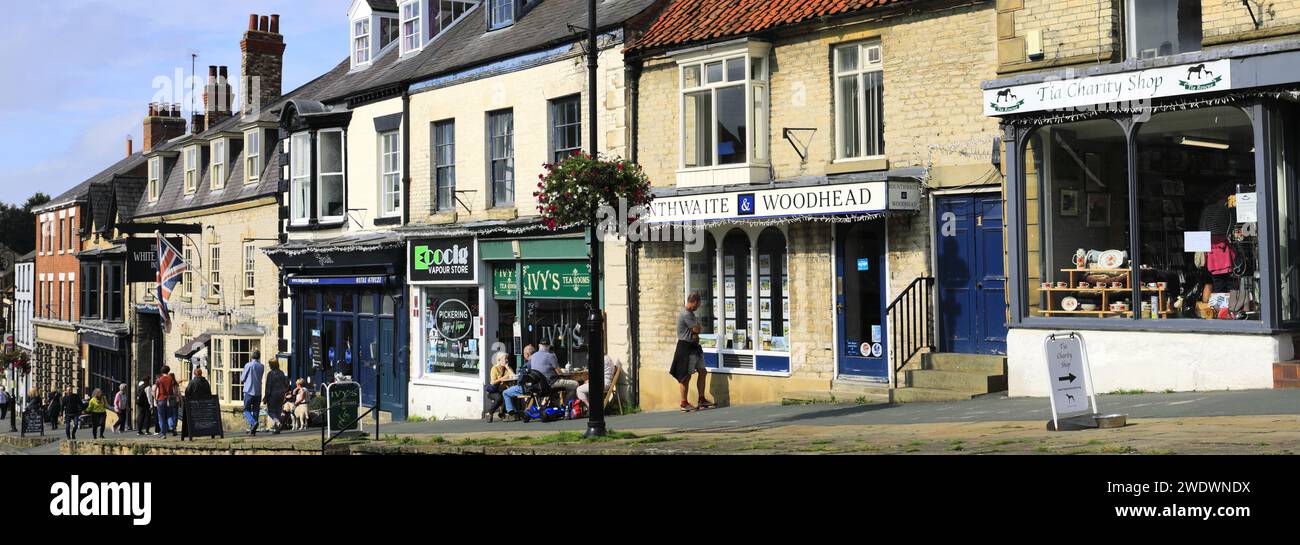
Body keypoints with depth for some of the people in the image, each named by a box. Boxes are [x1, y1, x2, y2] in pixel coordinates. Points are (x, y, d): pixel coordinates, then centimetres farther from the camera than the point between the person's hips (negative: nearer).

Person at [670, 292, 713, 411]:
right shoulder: (685, 314, -19)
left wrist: (698, 328, -9)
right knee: (686, 376, -5)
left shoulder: (691, 313, 15)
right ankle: (684, 403, 1)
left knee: (703, 372, 12)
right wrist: (700, 327, 5)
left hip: (694, 346, 10)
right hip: (686, 346, -10)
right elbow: (697, 329, -17)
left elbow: (699, 328, 14)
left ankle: (702, 399, 19)